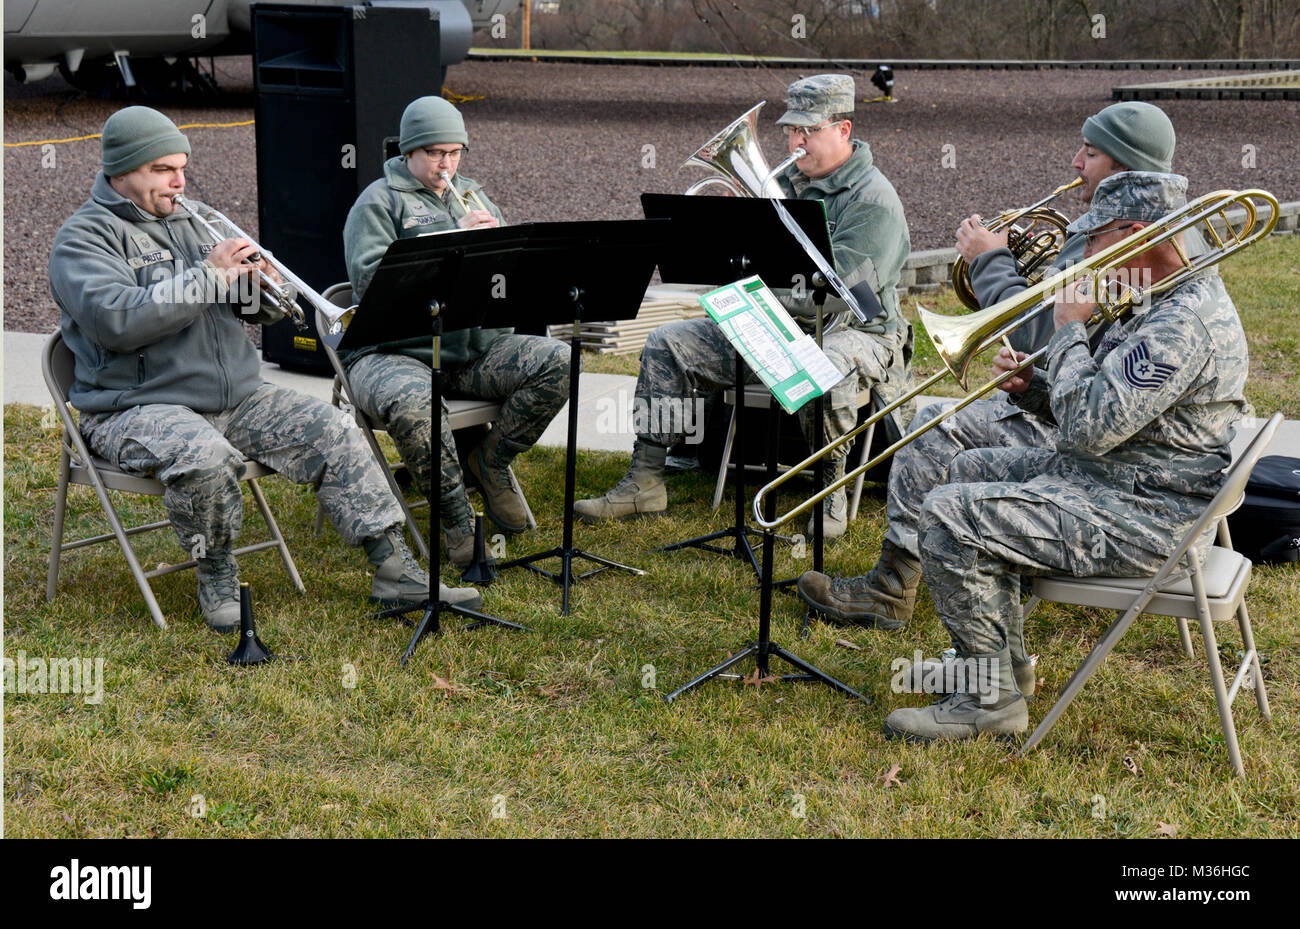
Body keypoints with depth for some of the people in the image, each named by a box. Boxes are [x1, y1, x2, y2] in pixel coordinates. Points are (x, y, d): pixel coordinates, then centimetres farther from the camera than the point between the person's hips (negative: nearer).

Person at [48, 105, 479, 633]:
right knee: (204, 457, -36)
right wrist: (207, 277, -22)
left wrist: (262, 285, -9)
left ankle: (394, 572, -9)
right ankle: (216, 576, -9)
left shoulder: (195, 219, 16)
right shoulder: (83, 237, -3)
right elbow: (113, 321, -23)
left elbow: (258, 311, 16)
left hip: (237, 398, 6)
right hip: (138, 408, -6)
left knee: (332, 433, -11)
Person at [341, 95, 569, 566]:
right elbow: (369, 277, -14)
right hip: (395, 353, -5)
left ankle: (492, 460, 2)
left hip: (476, 350, 6)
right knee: (412, 404, -39)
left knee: (559, 361, -17)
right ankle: (459, 523, -20)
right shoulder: (378, 201, 2)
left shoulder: (472, 195, 21)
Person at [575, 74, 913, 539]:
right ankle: (645, 481, -2)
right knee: (667, 343, -3)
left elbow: (840, 291, -22)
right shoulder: (784, 181, 12)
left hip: (853, 331, -7)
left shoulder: (873, 199, -11)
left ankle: (831, 489, -17)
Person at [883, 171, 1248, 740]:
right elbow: (1098, 414, 17)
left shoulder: (1185, 324, -24)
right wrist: (1030, 386, 0)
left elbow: (1089, 428, -29)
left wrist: (1069, 331, -15)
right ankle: (996, 649, 26)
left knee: (947, 516, -18)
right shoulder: (1165, 303, 12)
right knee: (970, 470, 23)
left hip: (1142, 522, -11)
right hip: (1105, 478, 11)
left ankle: (991, 697, -7)